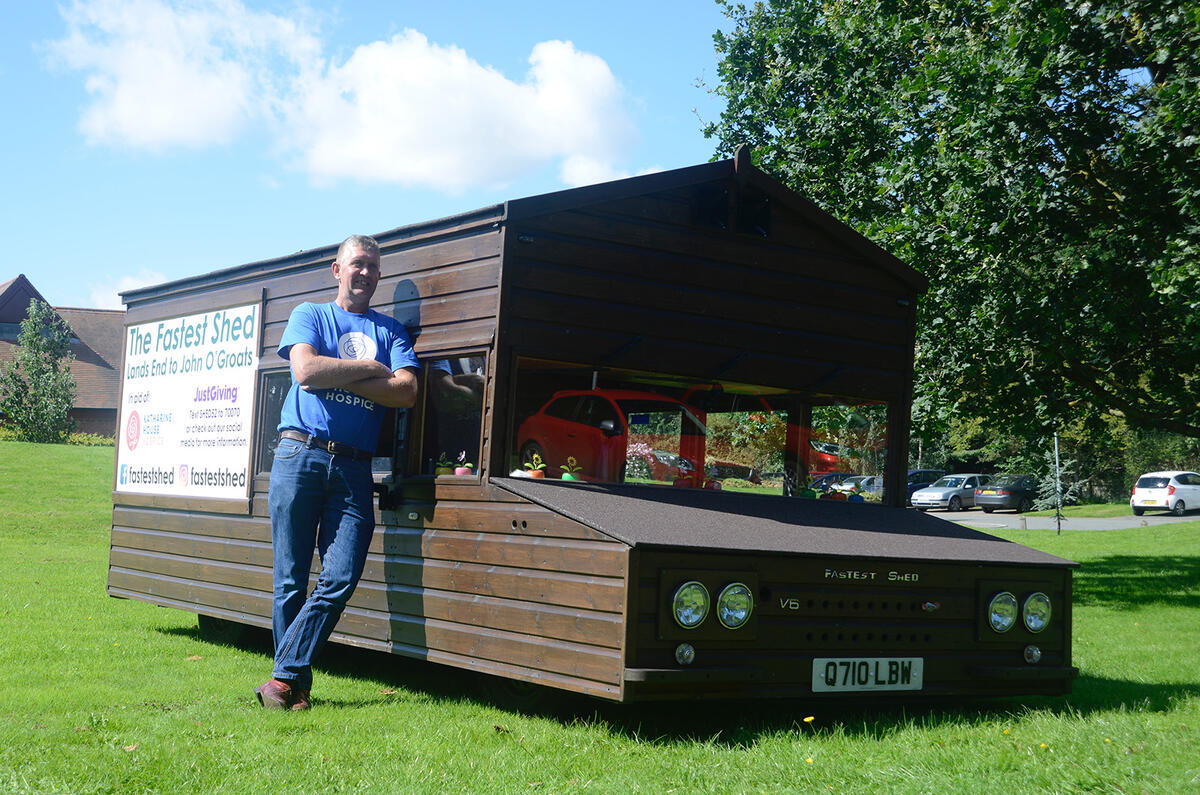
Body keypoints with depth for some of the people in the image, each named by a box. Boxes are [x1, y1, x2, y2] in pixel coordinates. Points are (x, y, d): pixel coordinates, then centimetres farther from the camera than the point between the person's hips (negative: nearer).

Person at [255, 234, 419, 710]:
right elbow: (306, 370, -7)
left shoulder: (389, 330, 18)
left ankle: (284, 676, -2)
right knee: (291, 578, -1)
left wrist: (335, 377, -5)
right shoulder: (310, 315, 13)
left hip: (354, 466, 2)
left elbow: (407, 392, 1)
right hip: (300, 454, -2)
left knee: (341, 578, -10)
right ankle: (296, 684, 8)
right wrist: (370, 369, 0)